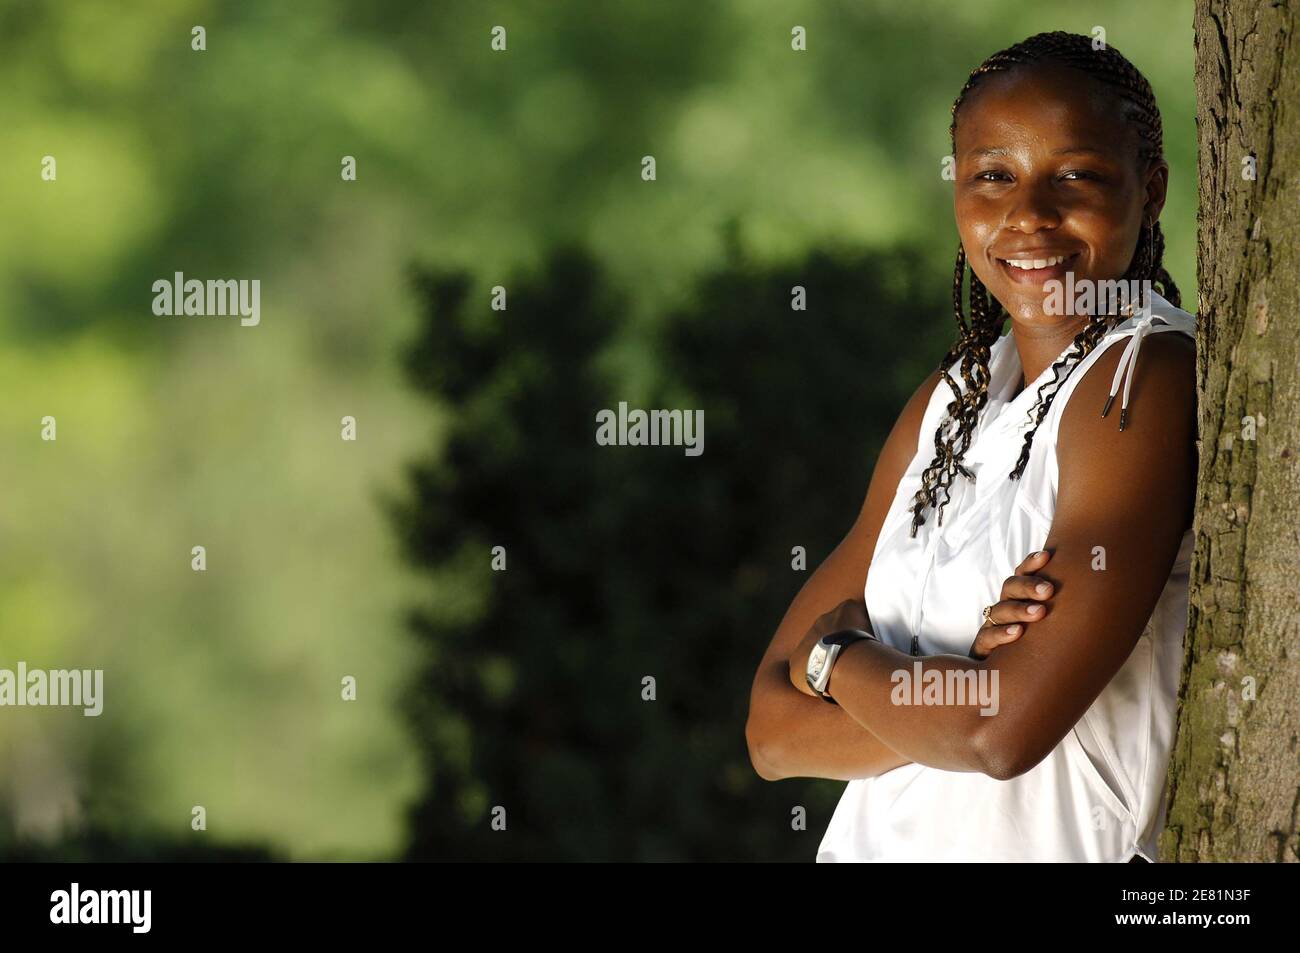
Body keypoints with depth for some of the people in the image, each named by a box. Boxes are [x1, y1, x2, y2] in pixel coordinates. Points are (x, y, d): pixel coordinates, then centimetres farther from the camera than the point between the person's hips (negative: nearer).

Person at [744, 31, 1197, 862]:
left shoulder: (1149, 379, -15)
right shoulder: (952, 398, 6)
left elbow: (1008, 732, -22)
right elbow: (773, 730, 0)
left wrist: (834, 652, -6)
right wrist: (963, 686, -16)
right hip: (878, 842, 6)